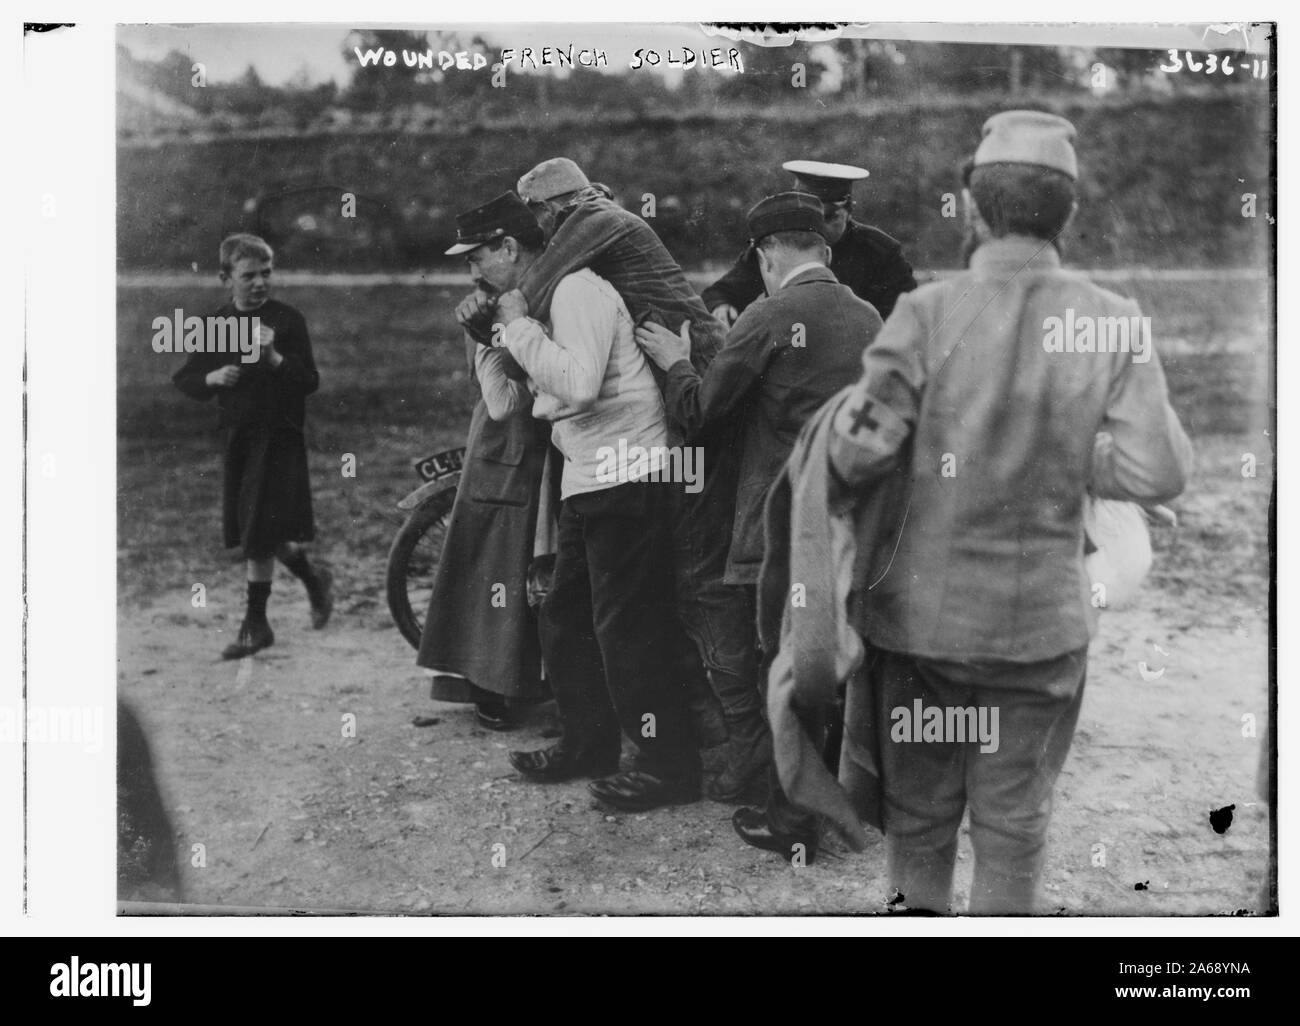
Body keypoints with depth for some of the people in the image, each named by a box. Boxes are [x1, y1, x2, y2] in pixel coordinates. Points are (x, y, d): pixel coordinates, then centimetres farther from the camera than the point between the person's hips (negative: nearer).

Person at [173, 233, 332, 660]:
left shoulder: (287, 320, -5)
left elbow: (310, 381, -10)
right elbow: (183, 380, 8)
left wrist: (275, 357, -25)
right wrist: (212, 377, -11)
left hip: (279, 437, -5)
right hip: (238, 437, 5)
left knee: (260, 536, -5)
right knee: (259, 532, 9)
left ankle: (256, 623, 6)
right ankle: (314, 579, 34)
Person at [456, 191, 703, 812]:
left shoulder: (576, 289, -12)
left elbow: (580, 384, -28)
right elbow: (504, 406, 15)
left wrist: (518, 326, -17)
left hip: (625, 478, -10)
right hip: (586, 482, 10)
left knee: (626, 629, -6)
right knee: (565, 620, 16)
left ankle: (669, 767, 4)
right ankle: (587, 745, 29)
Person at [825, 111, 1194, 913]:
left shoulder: (928, 314, -13)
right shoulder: (1115, 323, -7)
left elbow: (860, 448, -18)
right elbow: (1159, 470, -12)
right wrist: (1064, 459, 3)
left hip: (922, 614, -1)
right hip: (1044, 623, 1)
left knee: (918, 821, 14)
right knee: (1016, 823, 15)